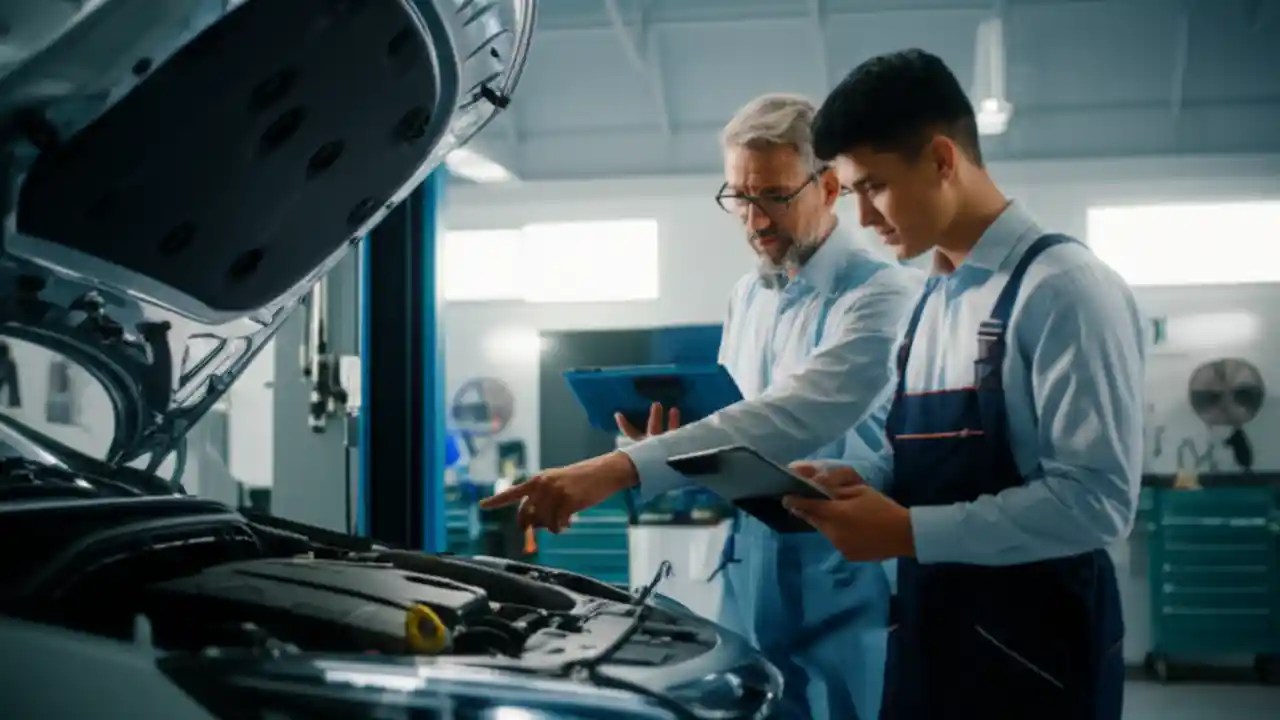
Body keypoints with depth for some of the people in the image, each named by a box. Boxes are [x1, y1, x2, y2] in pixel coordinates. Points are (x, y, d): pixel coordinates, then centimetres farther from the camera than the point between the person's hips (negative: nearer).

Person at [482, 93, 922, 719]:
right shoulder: (746, 297, 11)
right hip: (751, 588, 7)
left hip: (842, 599, -7)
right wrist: (671, 436, -4)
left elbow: (793, 417, -29)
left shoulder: (883, 296, -15)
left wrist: (620, 469, -37)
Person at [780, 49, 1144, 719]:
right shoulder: (930, 304, 12)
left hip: (1033, 648, -7)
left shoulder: (1062, 286, -14)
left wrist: (906, 532, -21)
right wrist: (861, 487, -2)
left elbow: (1096, 498, -21)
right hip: (929, 639, 7)